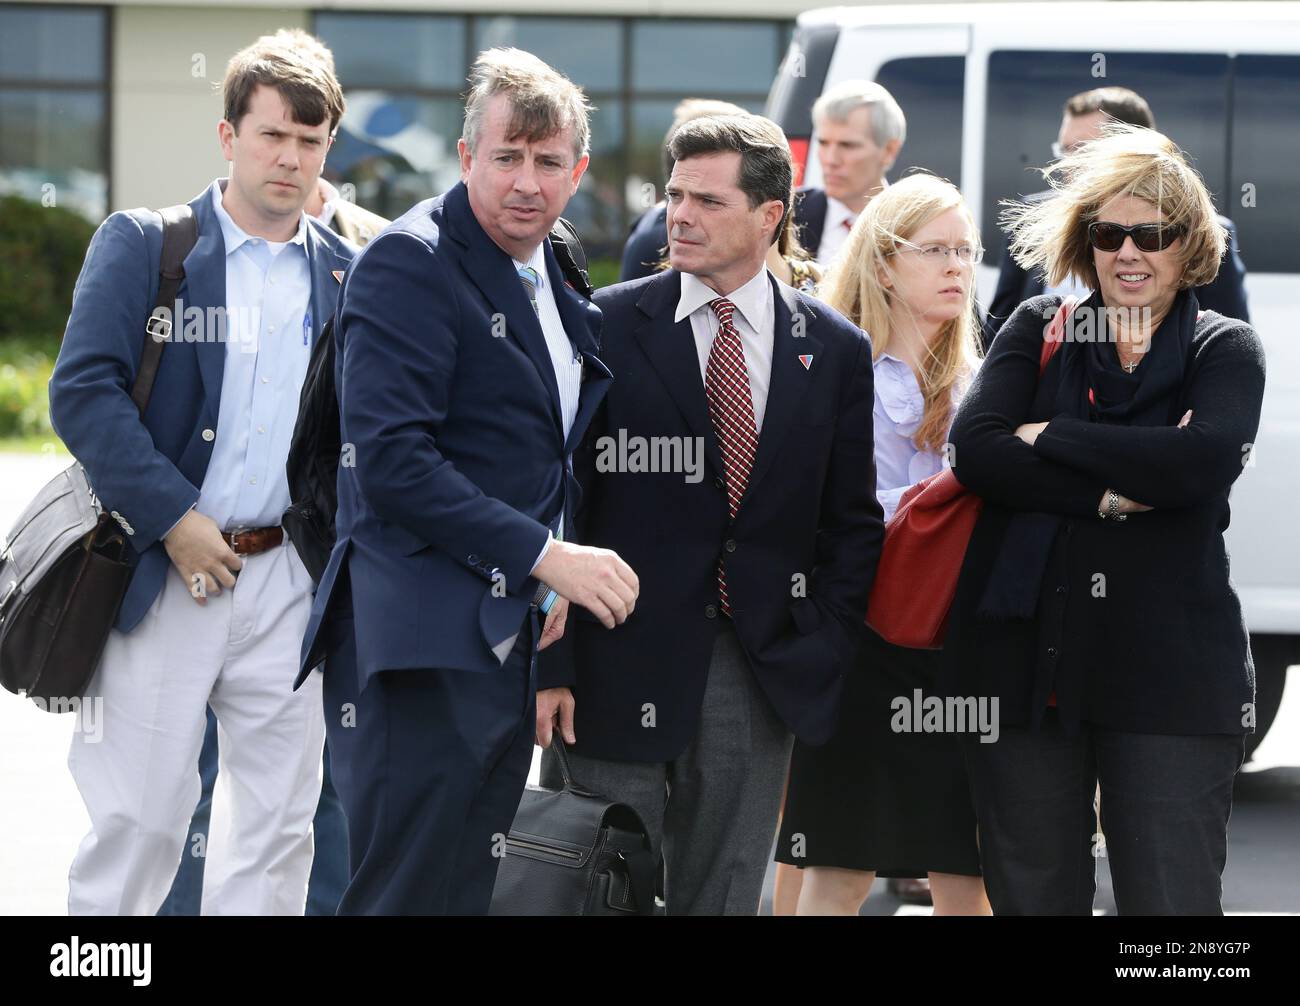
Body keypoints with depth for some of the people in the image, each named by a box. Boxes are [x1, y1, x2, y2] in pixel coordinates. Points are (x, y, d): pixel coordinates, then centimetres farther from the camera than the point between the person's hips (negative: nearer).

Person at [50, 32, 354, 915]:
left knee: (279, 824, 5)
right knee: (138, 818, -3)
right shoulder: (142, 246, -1)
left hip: (288, 581, 4)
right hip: (164, 572, -3)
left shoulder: (346, 273, 10)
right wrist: (172, 519, -15)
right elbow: (83, 391, -10)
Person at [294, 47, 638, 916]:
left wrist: (555, 584, 7)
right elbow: (391, 460, -19)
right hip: (421, 647, -9)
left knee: (468, 892, 10)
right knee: (406, 894, -11)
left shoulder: (553, 281, 18)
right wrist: (544, 556, -19)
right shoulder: (409, 263, -9)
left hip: (509, 645, 9)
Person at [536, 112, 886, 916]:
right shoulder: (607, 327, -1)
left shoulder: (834, 349, 5)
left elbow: (852, 522, 10)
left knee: (725, 896, 7)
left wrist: (823, 648, 0)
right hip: (622, 662, -2)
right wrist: (551, 662, -7)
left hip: (764, 676, 2)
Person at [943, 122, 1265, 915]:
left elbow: (1206, 457, -17)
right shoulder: (1039, 329, 9)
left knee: (1172, 899, -4)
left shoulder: (1225, 350, 5)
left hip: (1168, 670, -2)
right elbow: (975, 450, -7)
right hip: (1024, 659, 2)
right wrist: (1108, 493, -16)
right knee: (1032, 895, 9)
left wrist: (1050, 438, -10)